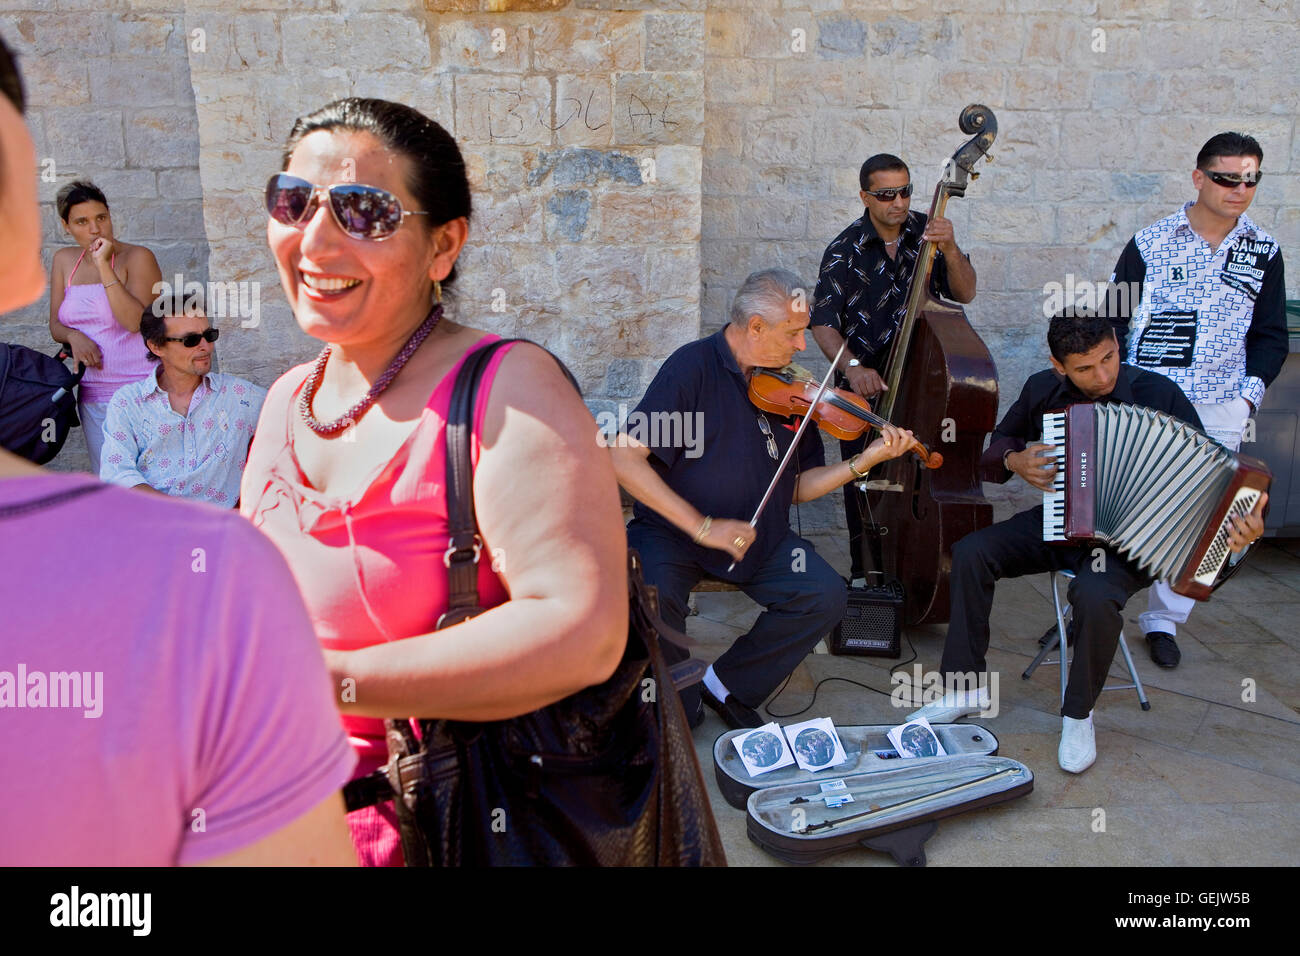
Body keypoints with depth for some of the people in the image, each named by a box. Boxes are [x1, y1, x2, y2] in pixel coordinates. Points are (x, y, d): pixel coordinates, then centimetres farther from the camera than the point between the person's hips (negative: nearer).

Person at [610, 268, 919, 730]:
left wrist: (863, 462, -7)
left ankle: (728, 686, 5)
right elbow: (624, 458, -21)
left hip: (758, 537, 5)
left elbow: (797, 487, 9)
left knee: (826, 596, -15)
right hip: (672, 531, -5)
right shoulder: (693, 367, -14)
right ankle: (679, 711, -4)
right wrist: (701, 526, -25)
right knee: (653, 595, -33)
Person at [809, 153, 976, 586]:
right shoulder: (845, 250, -5)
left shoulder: (926, 232, 2)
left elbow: (964, 293, -3)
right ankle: (864, 571, 12)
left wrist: (949, 249, -21)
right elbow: (823, 323, -10)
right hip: (864, 381, -2)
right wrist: (852, 367, -26)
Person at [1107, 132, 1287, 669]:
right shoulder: (1150, 242, 0)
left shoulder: (1264, 252, 8)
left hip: (1220, 412, 3)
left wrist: (1250, 392, -1)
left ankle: (1163, 620, 21)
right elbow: (1114, 319, 3)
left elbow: (1270, 336, 13)